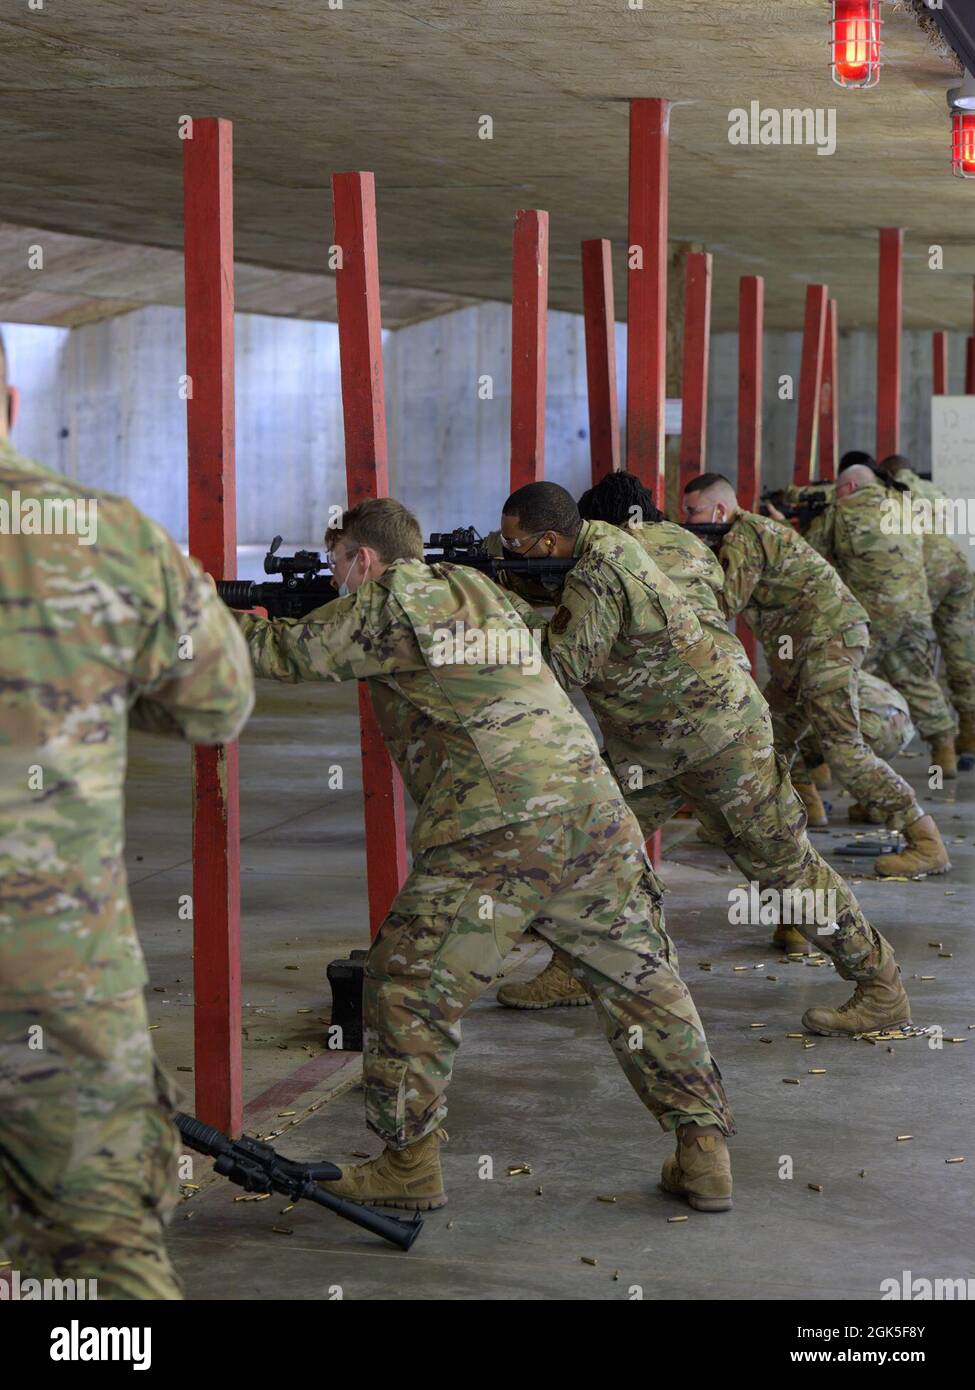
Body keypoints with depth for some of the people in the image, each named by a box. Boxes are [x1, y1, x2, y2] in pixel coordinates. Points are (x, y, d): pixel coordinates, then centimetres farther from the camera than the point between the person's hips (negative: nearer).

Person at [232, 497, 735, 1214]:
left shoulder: (390, 599, 4)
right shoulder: (485, 591, 25)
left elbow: (288, 652, 11)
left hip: (494, 832, -7)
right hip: (596, 808, 7)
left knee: (410, 987, 7)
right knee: (643, 980, 13)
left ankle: (409, 1163, 11)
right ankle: (704, 1152, 14)